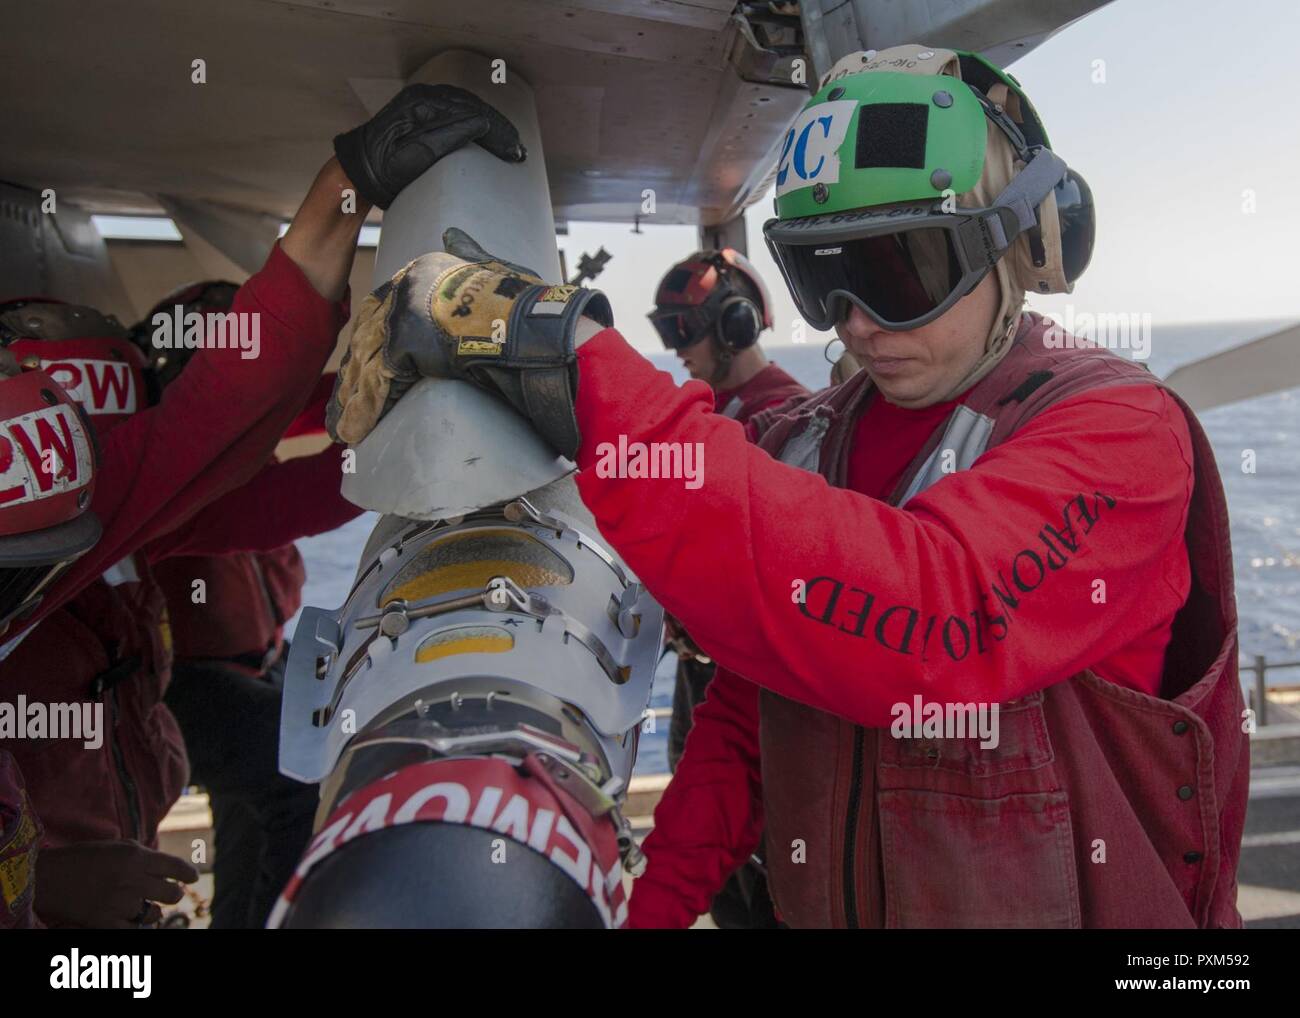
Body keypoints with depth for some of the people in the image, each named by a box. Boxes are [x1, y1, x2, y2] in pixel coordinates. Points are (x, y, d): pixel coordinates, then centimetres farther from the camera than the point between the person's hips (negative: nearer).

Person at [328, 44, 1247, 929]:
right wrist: (659, 900, -2)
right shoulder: (799, 449, 3)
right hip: (819, 905, 4)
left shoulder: (1114, 431, -14)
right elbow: (741, 723, 8)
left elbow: (929, 620, -34)